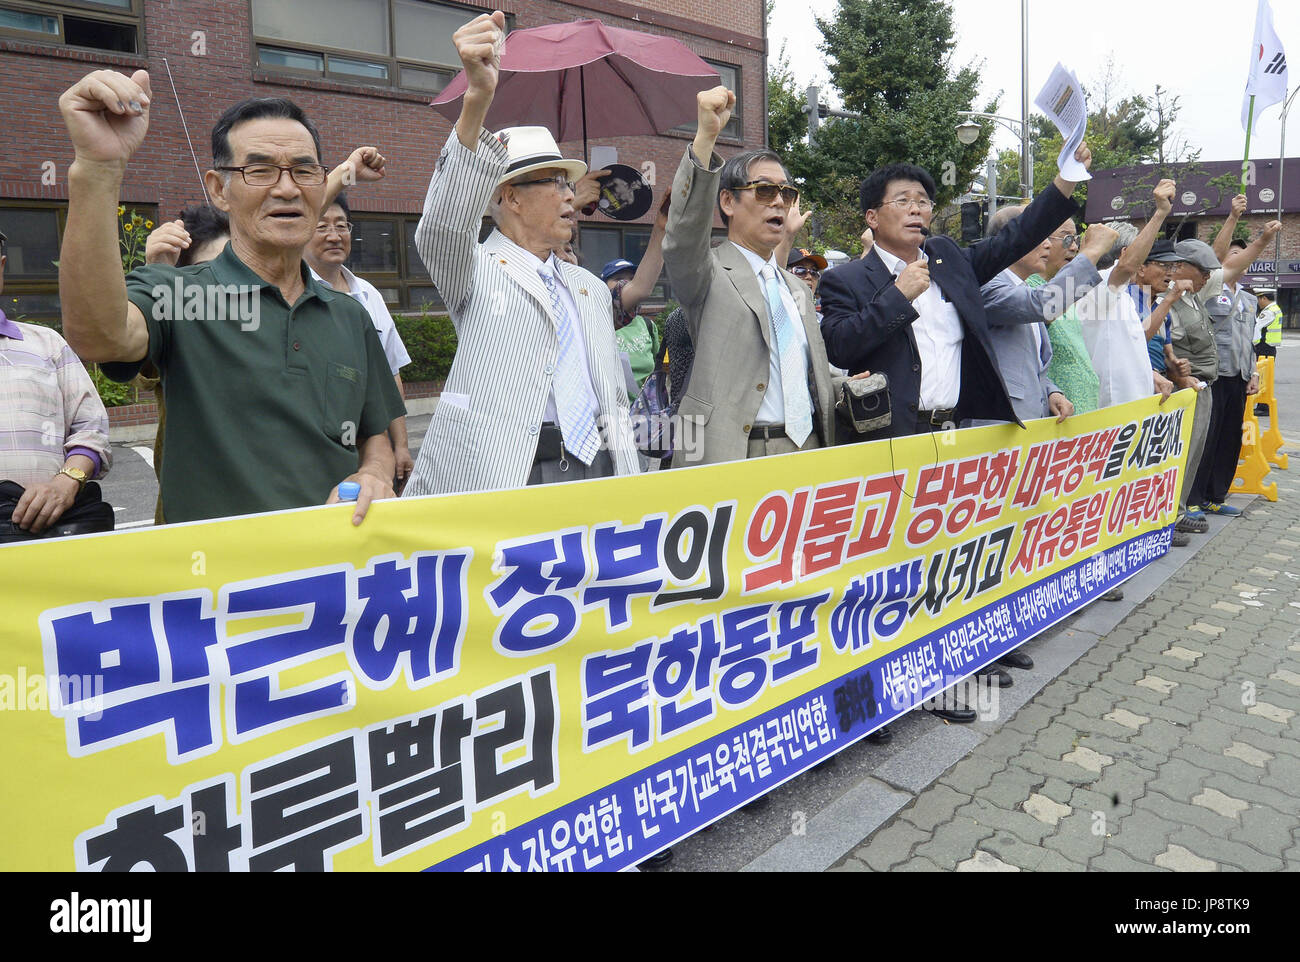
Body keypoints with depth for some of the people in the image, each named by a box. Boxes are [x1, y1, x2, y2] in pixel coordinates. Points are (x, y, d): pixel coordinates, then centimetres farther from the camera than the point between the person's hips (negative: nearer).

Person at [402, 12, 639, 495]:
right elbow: (442, 225, -19)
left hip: (594, 472, 5)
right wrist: (477, 98, -32)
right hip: (498, 480, -5)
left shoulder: (591, 290, 21)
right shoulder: (475, 271, 4)